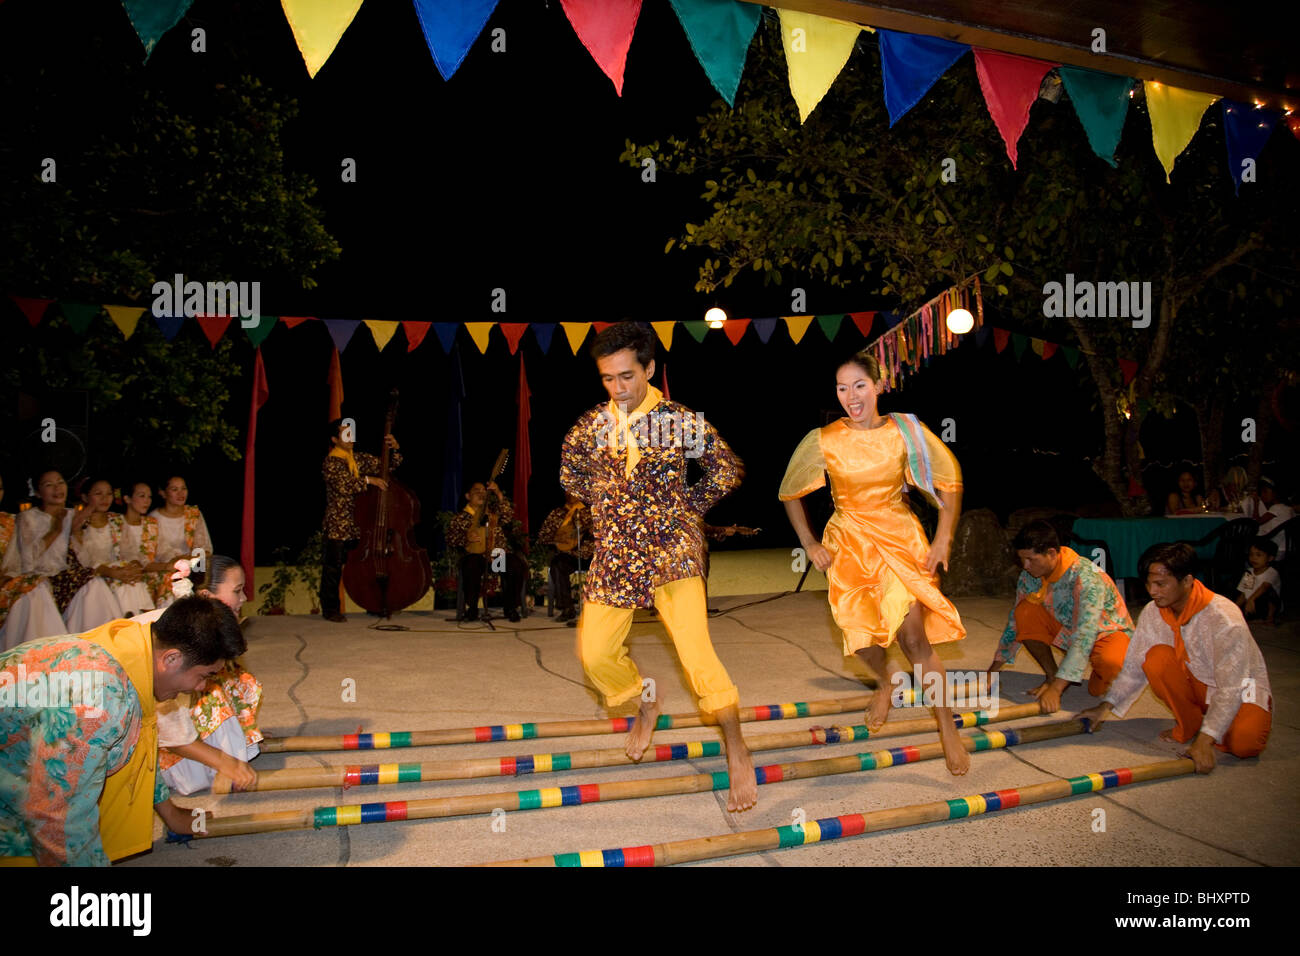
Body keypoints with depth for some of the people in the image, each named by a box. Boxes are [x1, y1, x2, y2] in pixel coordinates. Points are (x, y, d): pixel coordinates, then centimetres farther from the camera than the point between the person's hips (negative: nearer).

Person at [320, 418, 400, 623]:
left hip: (359, 525, 6)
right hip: (338, 526, -6)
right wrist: (368, 480, -21)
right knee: (333, 568, -1)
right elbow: (344, 485, -22)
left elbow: (388, 465, 16)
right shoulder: (331, 463, -7)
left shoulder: (359, 459, 13)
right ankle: (330, 609, 9)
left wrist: (395, 449, 0)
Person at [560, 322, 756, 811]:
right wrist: (607, 504, 10)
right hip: (613, 555, 4)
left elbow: (727, 468, 6)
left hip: (672, 550, -4)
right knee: (594, 653, 4)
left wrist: (689, 507, 0)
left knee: (695, 651, -15)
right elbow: (569, 474, 20)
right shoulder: (589, 426, 2)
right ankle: (645, 699, 36)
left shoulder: (681, 420, -6)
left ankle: (737, 751, 1)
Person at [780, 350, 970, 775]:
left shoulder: (905, 431, -7)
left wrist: (943, 538, -3)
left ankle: (948, 731, 3)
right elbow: (790, 493, 7)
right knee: (863, 639, 1)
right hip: (848, 542, 1)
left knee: (914, 636, -12)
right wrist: (809, 544, 2)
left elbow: (950, 482, 3)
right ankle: (887, 679, 38)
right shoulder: (823, 440, -6)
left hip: (898, 537, -1)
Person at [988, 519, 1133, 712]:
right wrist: (994, 670, -1)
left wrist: (1056, 689, -42)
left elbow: (1084, 637, -38)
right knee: (1025, 612, -20)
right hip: (1067, 629, 5)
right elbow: (1016, 621, 0)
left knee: (1112, 664, -39)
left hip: (1108, 632, -5)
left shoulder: (1087, 579, -33)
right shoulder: (1030, 576, -13)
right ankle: (1051, 676, -4)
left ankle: (1099, 680, 0)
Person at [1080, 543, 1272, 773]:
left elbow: (1230, 687, -29)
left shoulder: (1224, 618, -29)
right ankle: (1188, 724, -4)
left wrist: (1205, 740, -35)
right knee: (1157, 657, -25)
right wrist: (1105, 707, -14)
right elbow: (1134, 667, -4)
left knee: (1244, 744, -34)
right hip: (1195, 684, 5)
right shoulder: (1152, 613, -13)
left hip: (1240, 686, -5)